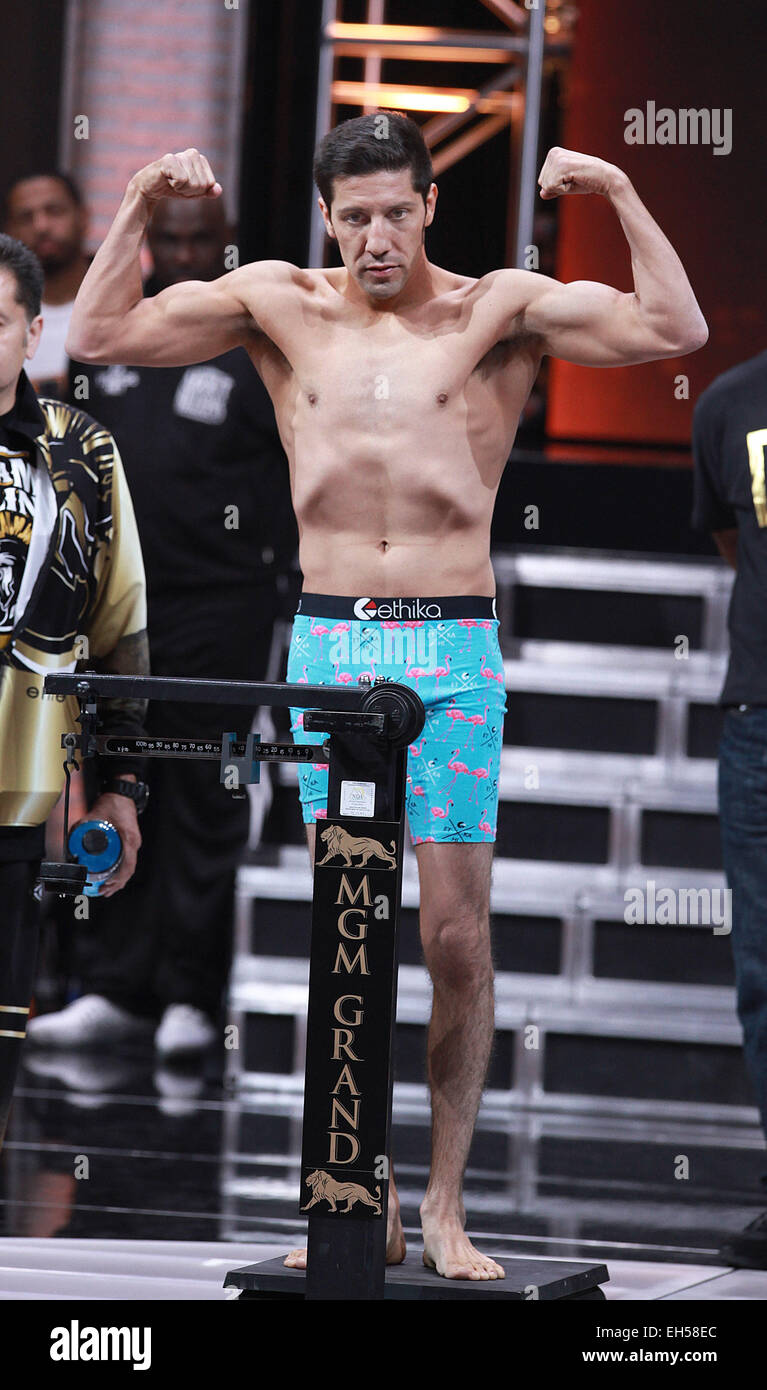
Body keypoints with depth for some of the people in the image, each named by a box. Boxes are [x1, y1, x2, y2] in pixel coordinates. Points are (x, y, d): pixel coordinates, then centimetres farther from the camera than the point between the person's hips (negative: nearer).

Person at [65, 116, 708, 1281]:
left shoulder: (498, 310, 1)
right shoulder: (281, 305, 8)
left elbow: (675, 330, -8)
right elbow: (103, 335, 6)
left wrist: (621, 197, -15)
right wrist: (140, 206, -3)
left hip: (454, 651, -2)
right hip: (327, 645, 2)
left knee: (456, 935, -3)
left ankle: (445, 1207, 6)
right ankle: (368, 1204, 10)